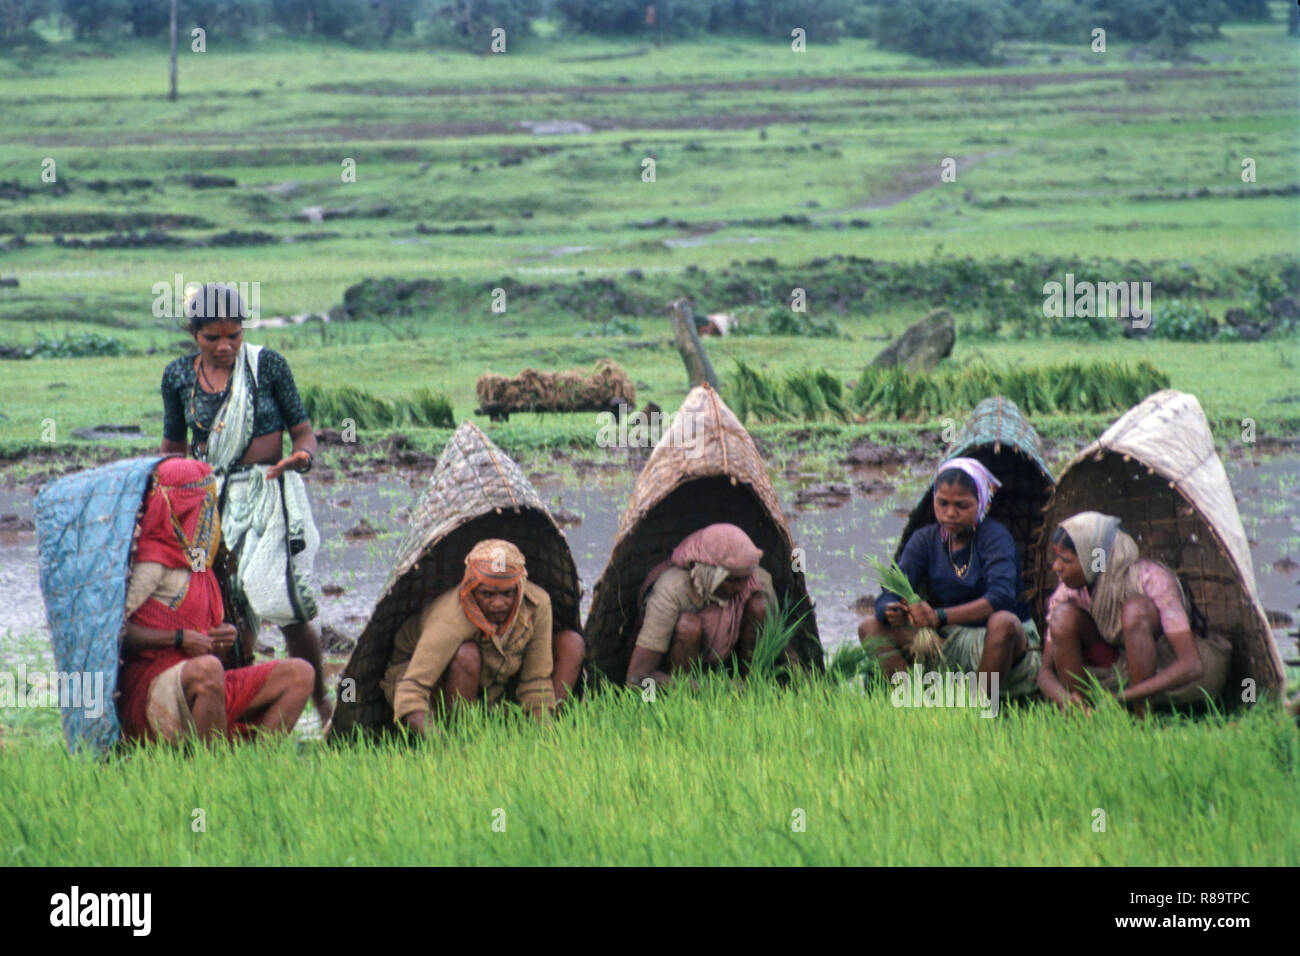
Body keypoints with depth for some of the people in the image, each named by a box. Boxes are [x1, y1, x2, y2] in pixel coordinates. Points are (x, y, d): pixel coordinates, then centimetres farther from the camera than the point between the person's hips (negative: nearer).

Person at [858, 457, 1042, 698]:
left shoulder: (995, 536, -11)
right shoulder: (925, 540, 3)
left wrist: (940, 616, -40)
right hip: (949, 640, 5)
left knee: (1003, 622, -39)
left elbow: (1001, 596, -29)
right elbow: (887, 598, -6)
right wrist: (892, 612, -33)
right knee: (871, 628, -8)